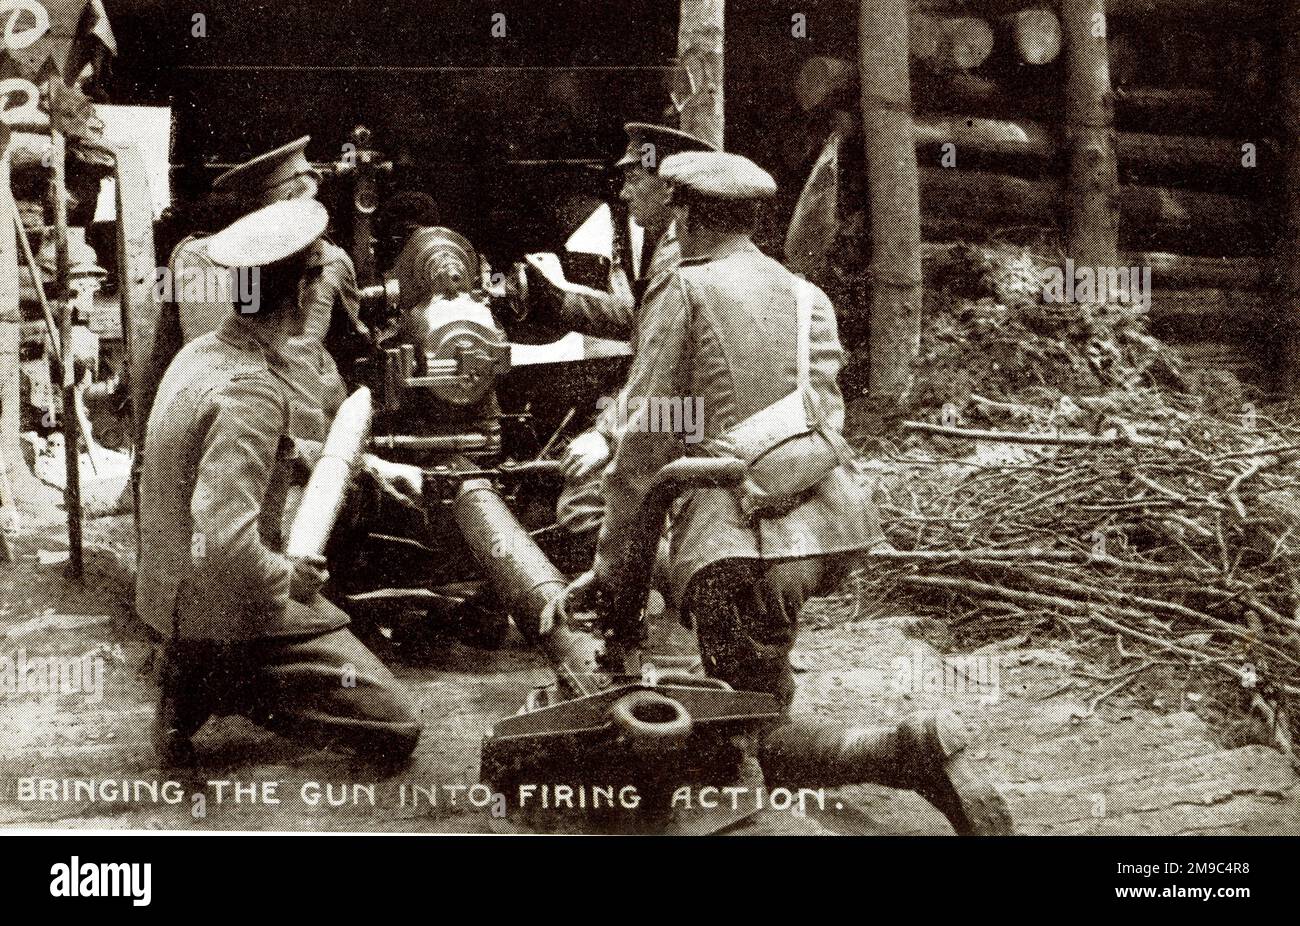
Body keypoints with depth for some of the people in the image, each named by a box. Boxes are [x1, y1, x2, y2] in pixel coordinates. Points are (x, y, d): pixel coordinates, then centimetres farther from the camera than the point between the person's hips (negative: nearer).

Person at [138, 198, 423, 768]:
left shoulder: (202, 352, 4)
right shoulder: (251, 389, -27)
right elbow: (225, 543, -36)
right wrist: (289, 577, -17)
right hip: (225, 615, -10)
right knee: (397, 728, -8)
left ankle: (193, 682, 17)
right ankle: (216, 688, -5)